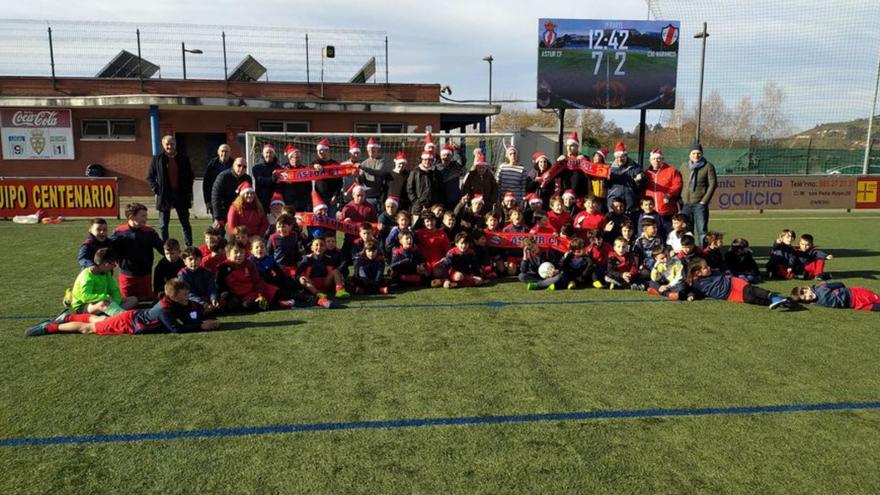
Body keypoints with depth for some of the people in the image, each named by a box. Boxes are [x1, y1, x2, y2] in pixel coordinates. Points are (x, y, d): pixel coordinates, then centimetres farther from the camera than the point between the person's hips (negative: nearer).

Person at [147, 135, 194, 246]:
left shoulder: (183, 159, 5)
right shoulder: (157, 159, 2)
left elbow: (190, 176, 12)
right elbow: (150, 177, 7)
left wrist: (188, 191, 1)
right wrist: (156, 189, -6)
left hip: (181, 196, 1)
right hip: (164, 196, -1)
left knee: (186, 224, 5)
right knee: (163, 225, 4)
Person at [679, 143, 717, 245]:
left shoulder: (708, 166, 1)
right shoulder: (684, 166, 12)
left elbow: (712, 184, -3)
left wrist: (704, 201, -10)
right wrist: (680, 199, 4)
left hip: (700, 205, -4)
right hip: (685, 204, 4)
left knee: (702, 231, -5)